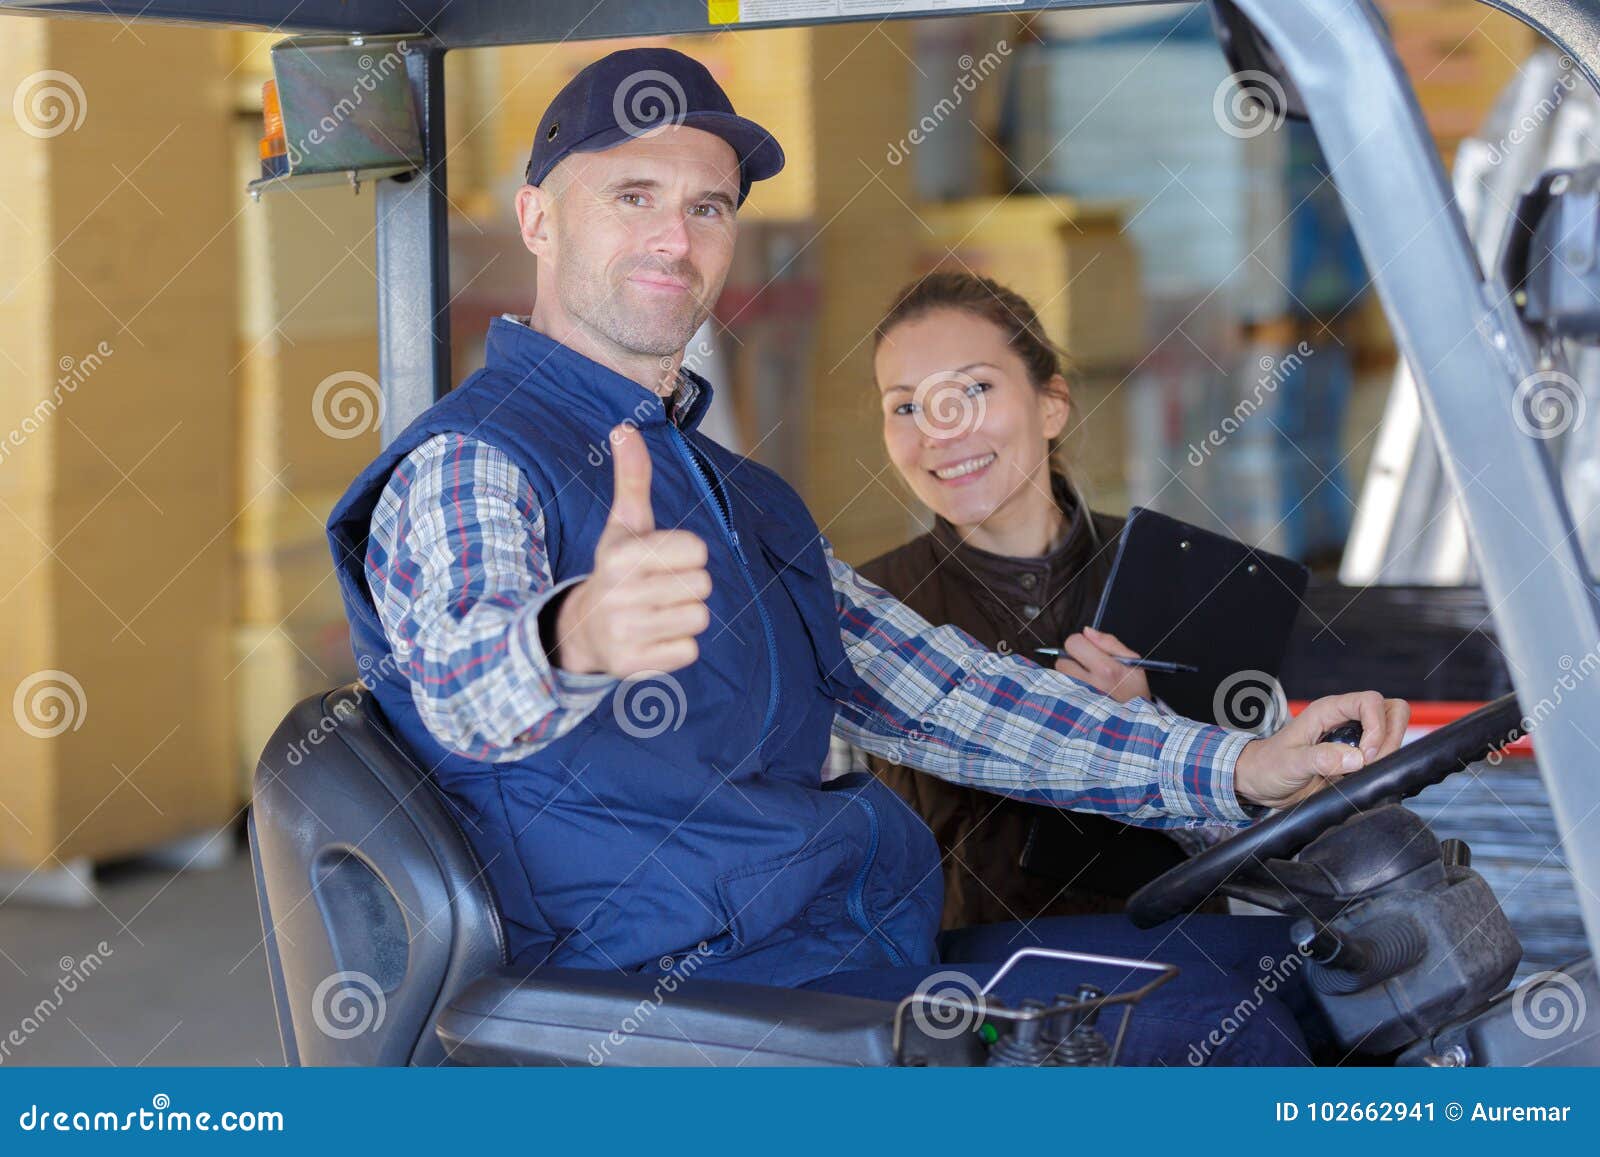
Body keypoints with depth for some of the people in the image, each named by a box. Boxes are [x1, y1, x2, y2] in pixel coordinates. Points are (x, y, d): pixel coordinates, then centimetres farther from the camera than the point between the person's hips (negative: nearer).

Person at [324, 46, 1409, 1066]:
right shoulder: (465, 467, -6)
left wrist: (1237, 767, 8)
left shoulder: (737, 495, 22)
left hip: (888, 963, 9)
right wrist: (571, 641, -54)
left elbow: (935, 693, 21)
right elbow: (463, 682, -28)